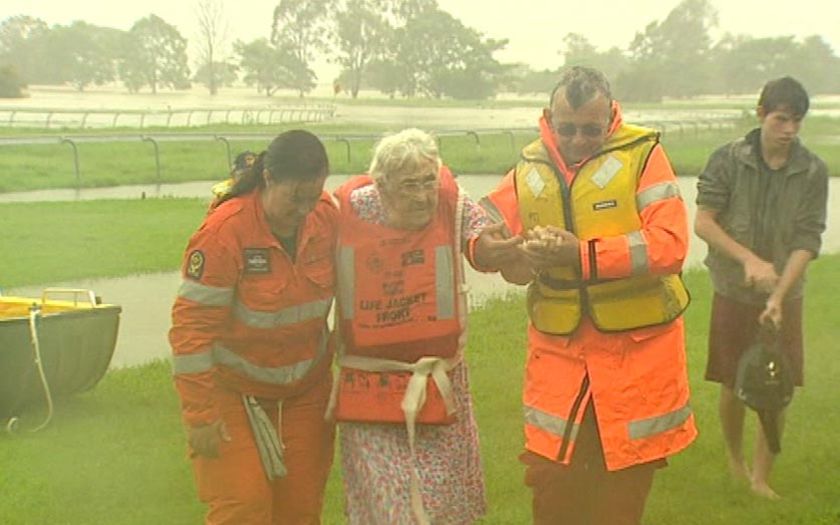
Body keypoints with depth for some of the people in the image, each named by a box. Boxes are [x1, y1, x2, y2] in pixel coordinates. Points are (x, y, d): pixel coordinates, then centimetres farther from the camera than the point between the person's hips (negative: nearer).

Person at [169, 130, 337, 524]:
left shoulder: (327, 216, -9)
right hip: (234, 389, -4)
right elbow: (192, 325, -20)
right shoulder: (225, 231, -23)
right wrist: (200, 414, -18)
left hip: (306, 388, 5)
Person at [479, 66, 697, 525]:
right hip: (557, 353, 3)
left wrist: (583, 254, -25)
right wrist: (514, 254, -15)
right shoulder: (529, 168, 5)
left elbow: (669, 244, -19)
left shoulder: (642, 155, -8)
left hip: (636, 351, -3)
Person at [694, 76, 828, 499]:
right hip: (733, 293, -1)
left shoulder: (813, 172, -7)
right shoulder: (728, 160, -9)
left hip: (785, 296, 1)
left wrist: (778, 297, -20)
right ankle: (734, 457, 34)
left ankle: (761, 477, 16)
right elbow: (703, 222, -12)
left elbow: (807, 242, -10)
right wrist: (749, 259, -25)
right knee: (733, 387, 8)